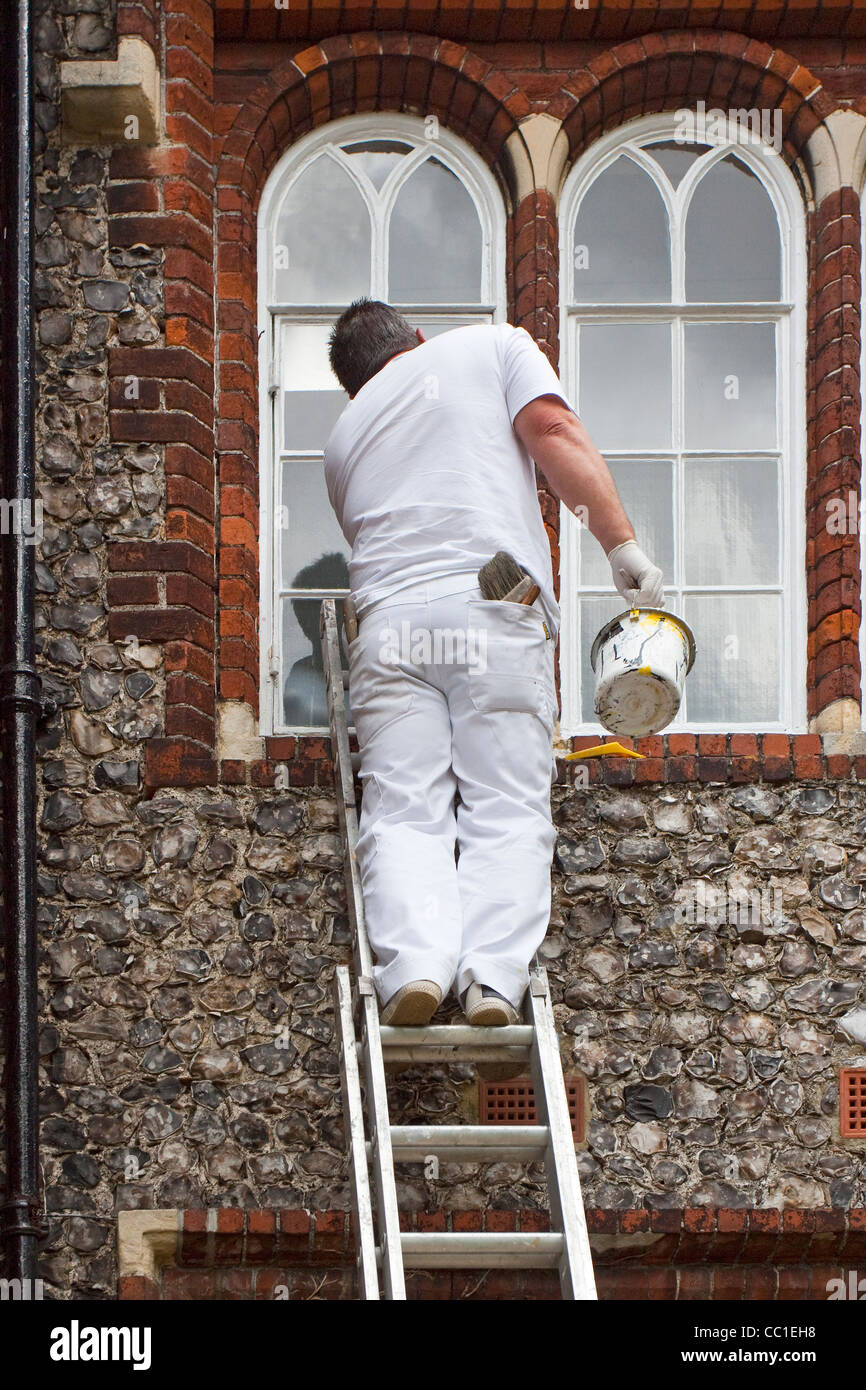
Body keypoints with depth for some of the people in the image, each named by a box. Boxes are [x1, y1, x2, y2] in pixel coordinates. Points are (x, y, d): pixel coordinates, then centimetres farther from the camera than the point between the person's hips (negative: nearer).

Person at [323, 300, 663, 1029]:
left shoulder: (345, 436, 29)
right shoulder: (491, 346, 19)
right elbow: (554, 432, 3)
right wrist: (624, 545, -2)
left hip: (390, 618, 3)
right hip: (498, 612, -2)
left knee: (403, 811, -1)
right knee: (507, 807, -4)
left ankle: (415, 962, -22)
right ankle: (494, 976, -20)